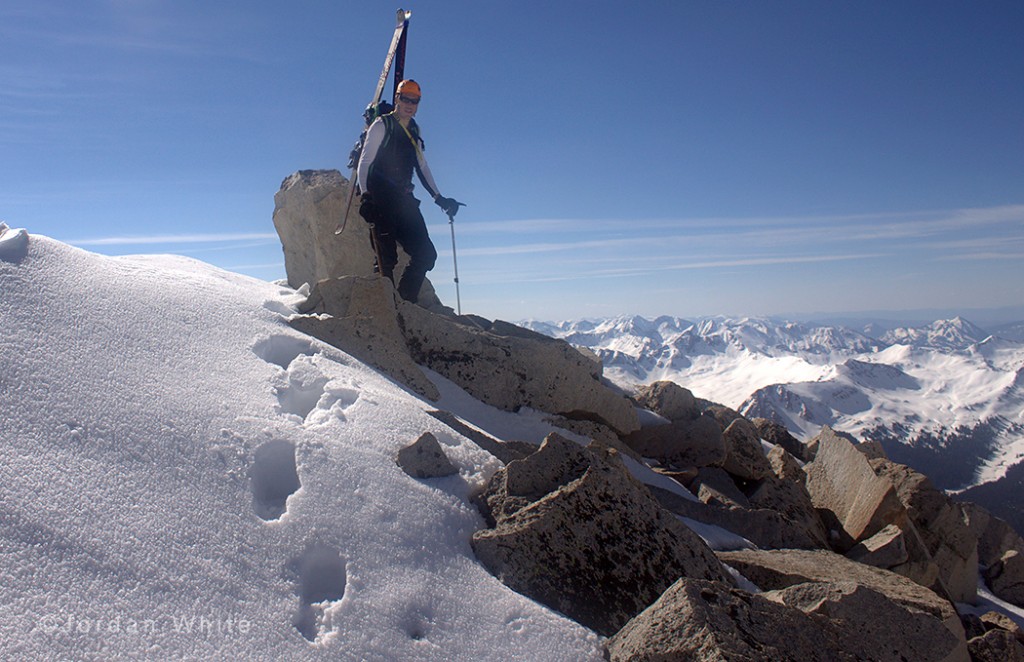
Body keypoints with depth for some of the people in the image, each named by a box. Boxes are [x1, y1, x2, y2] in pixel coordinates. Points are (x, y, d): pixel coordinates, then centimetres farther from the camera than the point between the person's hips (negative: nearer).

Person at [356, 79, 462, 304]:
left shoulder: (414, 131, 19)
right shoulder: (382, 125, 0)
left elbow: (422, 166, 25)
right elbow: (364, 163, -6)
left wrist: (438, 197, 19)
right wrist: (366, 196, -18)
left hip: (404, 199, 7)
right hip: (381, 199, -7)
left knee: (426, 254, -2)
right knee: (387, 258, -13)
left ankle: (405, 301, 4)